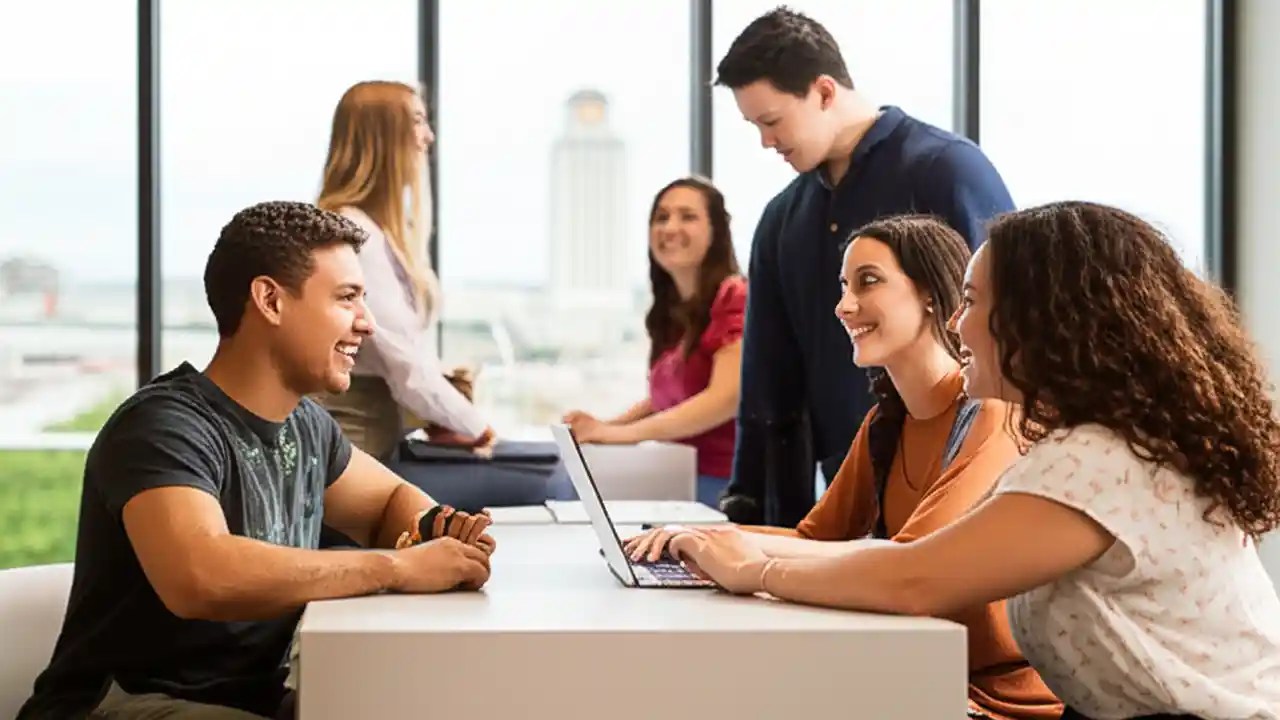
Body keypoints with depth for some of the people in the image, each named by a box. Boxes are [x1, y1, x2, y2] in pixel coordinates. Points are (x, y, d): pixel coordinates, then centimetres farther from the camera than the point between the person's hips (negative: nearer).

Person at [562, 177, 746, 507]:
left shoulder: (734, 300, -10)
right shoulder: (670, 311, 15)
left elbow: (726, 398, -21)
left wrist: (623, 433, -22)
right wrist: (605, 427, 5)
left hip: (721, 483, -8)